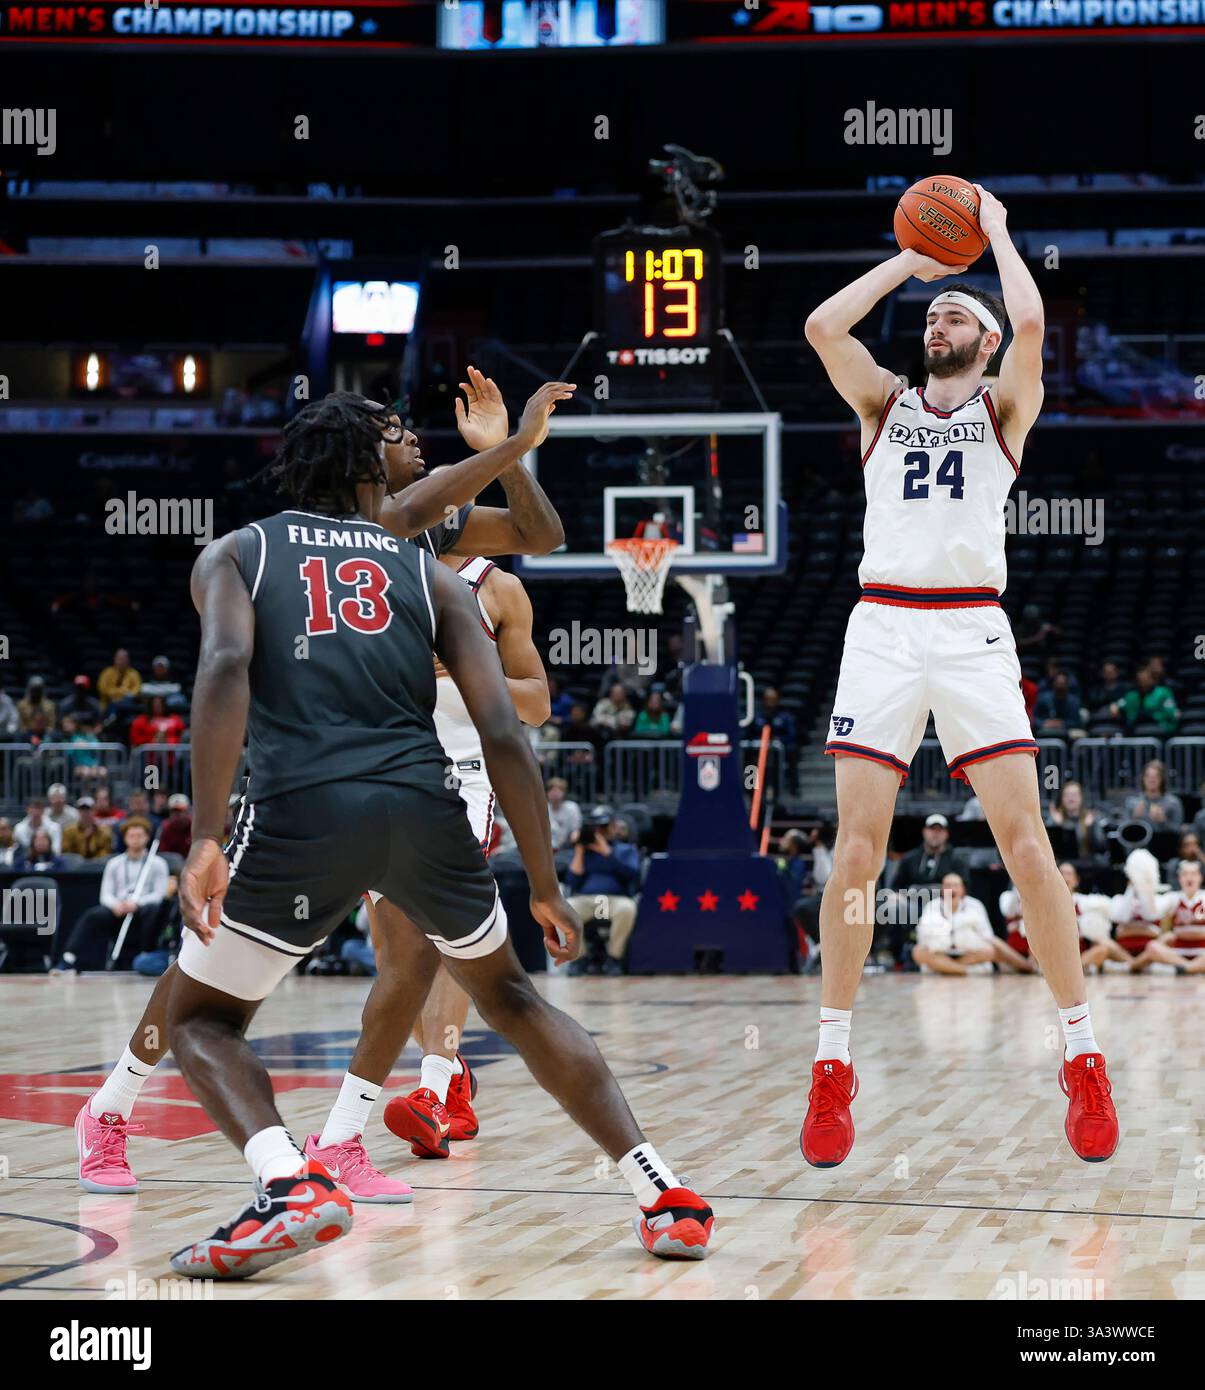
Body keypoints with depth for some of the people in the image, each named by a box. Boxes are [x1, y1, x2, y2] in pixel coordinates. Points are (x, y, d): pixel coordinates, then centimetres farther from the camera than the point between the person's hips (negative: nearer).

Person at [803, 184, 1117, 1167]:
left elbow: (1031, 322, -7)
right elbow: (823, 325, 2)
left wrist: (996, 232, 8)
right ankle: (832, 1069, 2)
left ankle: (1084, 1060, -2)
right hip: (882, 627, 2)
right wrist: (912, 259, 12)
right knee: (858, 848, -4)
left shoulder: (1004, 408, 12)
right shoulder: (885, 402, 18)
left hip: (972, 631, -2)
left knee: (1026, 841, -9)